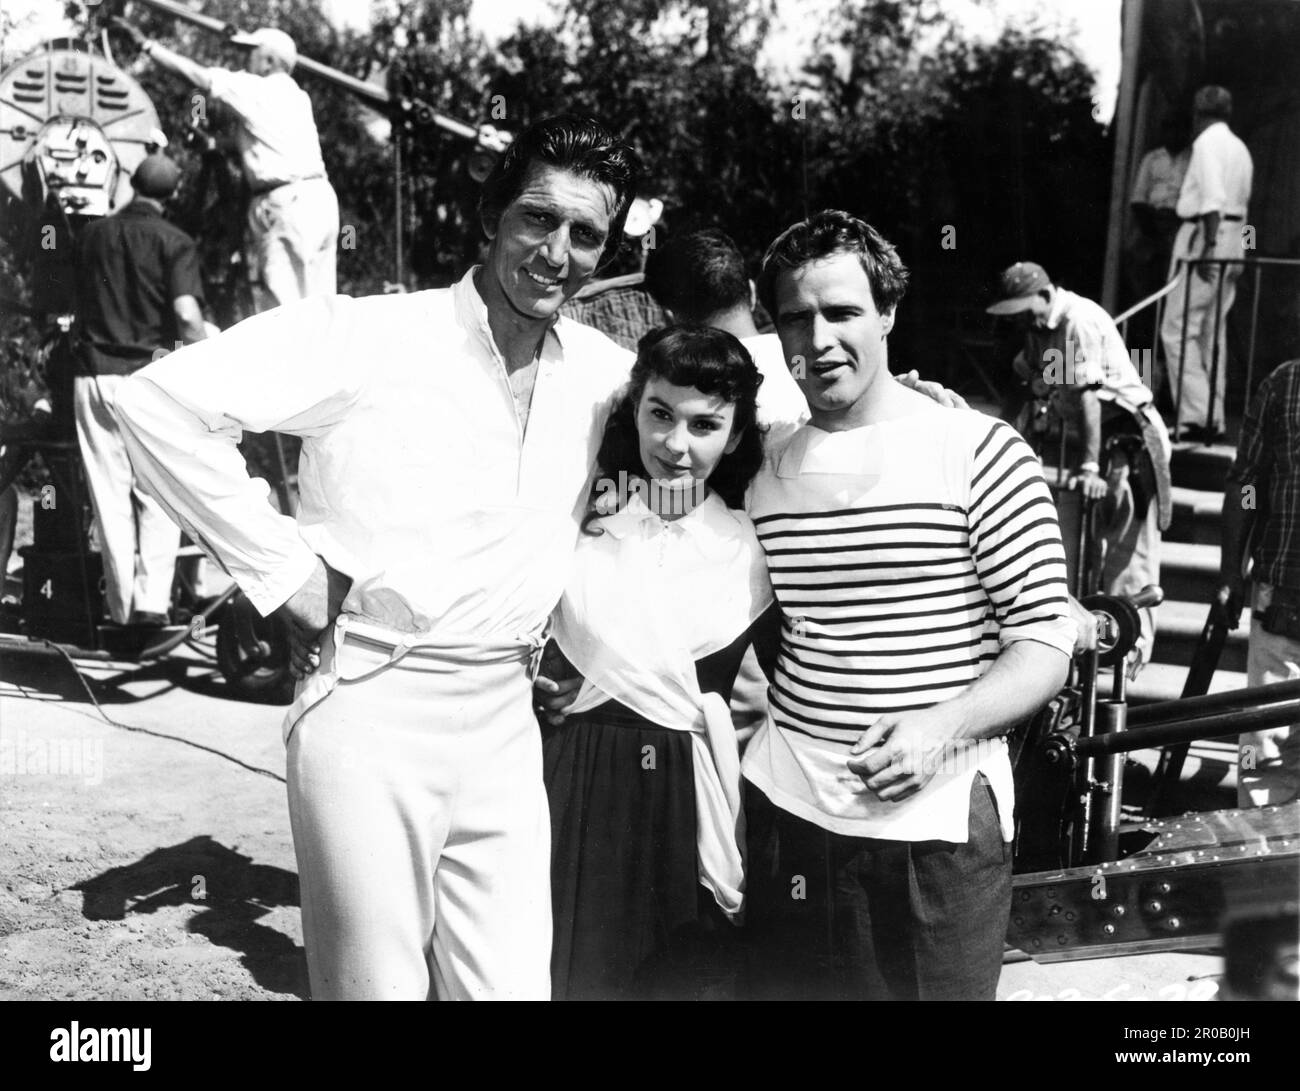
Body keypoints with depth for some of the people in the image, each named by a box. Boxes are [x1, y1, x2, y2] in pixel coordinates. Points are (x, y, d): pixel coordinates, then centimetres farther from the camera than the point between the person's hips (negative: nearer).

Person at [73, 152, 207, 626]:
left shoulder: (90, 234, 10)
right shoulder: (174, 241, -4)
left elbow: (73, 302, 13)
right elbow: (187, 316, -16)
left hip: (95, 376, 3)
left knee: (110, 496, 7)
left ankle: (121, 608, 10)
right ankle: (152, 600, -4)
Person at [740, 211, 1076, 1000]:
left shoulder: (980, 453, -6)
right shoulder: (766, 473, 7)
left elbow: (1045, 644, -7)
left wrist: (942, 726, -20)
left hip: (940, 822, -3)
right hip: (787, 816, 4)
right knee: (790, 984, 14)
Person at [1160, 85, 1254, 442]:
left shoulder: (1208, 141, -7)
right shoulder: (1240, 148, 19)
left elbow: (1213, 198, -19)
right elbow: (1241, 201, 15)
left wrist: (1208, 245, -25)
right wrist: (1233, 250, 14)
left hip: (1206, 234, -9)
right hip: (1233, 238, 9)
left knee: (1178, 331, -9)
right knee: (1214, 333, 11)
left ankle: (1196, 415, -17)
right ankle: (1215, 419, 13)